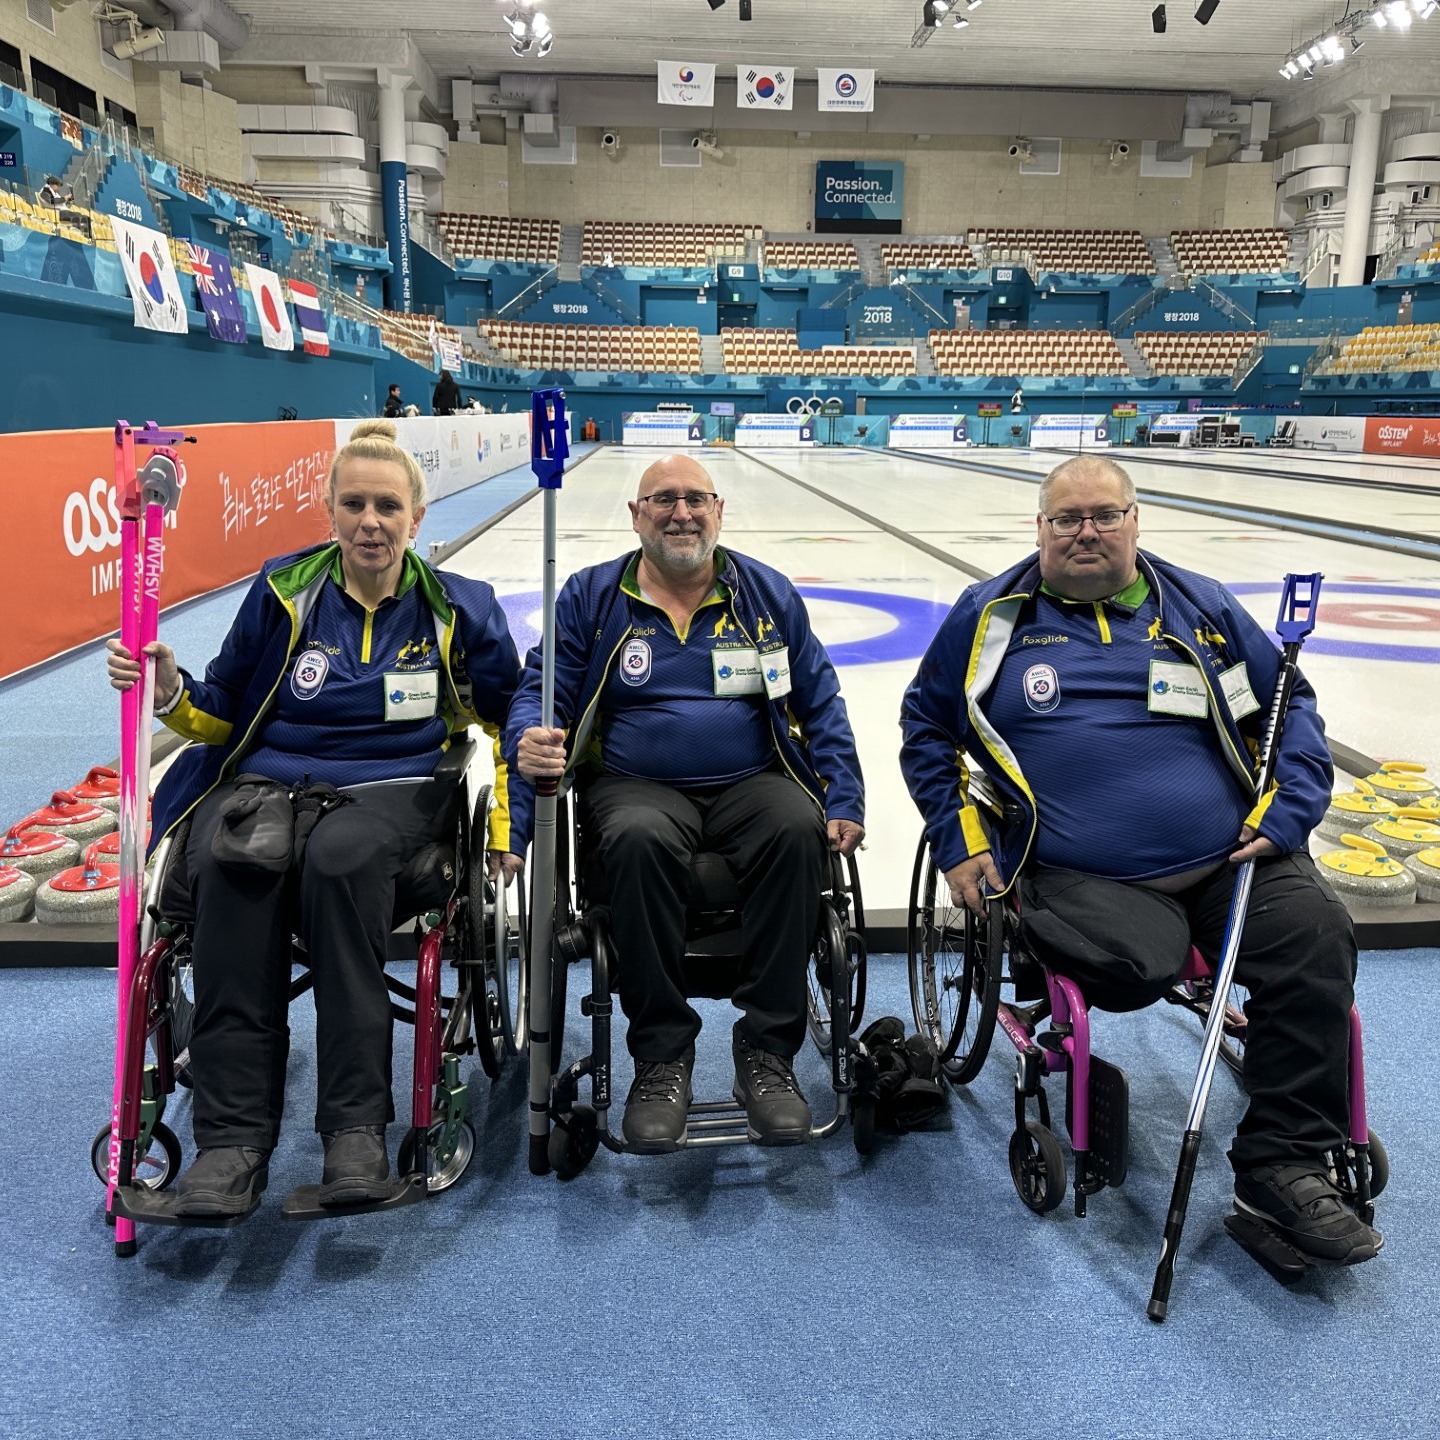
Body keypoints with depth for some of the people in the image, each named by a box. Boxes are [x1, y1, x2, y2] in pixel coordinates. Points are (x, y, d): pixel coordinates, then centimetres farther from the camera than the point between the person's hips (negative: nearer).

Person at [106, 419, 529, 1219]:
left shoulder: (458, 610, 8)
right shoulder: (284, 593, 9)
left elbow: (498, 724, 15)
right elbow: (224, 714, 14)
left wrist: (501, 831, 5)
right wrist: (171, 693, -8)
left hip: (395, 786, -1)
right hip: (268, 777, 2)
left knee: (338, 859, -37)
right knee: (231, 864, -33)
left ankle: (356, 1127, -32)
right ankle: (232, 1136, -28)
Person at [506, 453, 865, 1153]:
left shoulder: (768, 592, 11)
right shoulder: (590, 596, 8)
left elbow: (820, 702, 12)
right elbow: (540, 691, 6)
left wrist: (845, 800, -1)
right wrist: (530, 742, -20)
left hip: (749, 781, 1)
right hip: (637, 784, -1)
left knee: (798, 830, -32)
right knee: (637, 841, -36)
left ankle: (766, 1048, -18)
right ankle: (661, 1055, -19)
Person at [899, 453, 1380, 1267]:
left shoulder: (1202, 608, 12)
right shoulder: (991, 616, 7)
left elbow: (1291, 705, 18)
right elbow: (926, 725, 13)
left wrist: (1289, 808, 3)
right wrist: (959, 842, 5)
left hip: (1233, 858, 3)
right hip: (1083, 877, -3)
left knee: (1318, 939, -21)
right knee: (1136, 967, -32)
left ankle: (1286, 1168, -8)